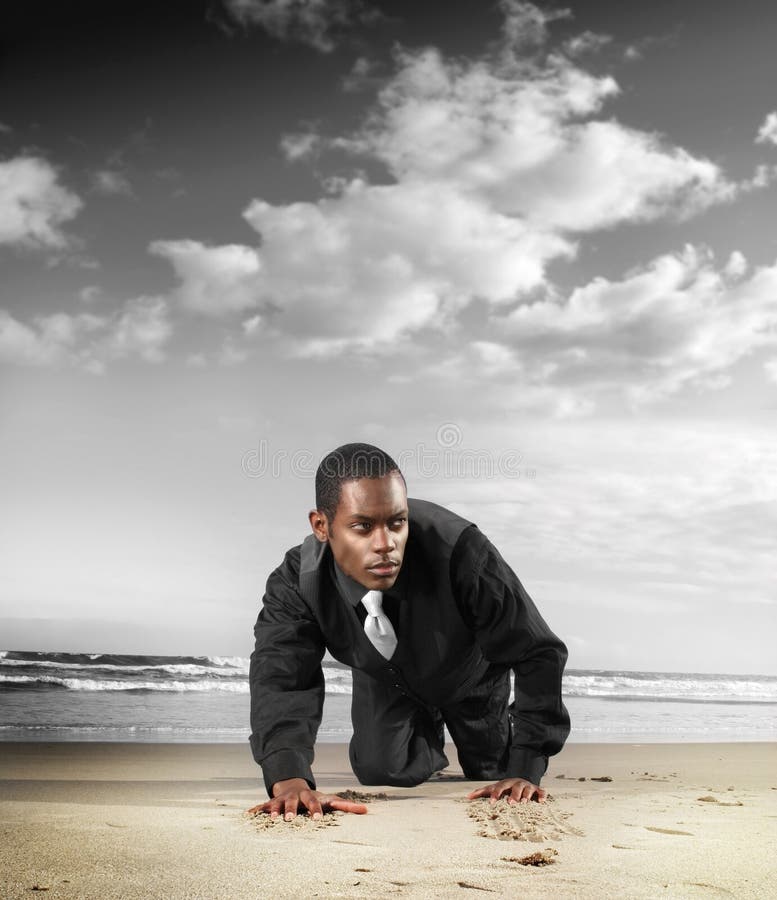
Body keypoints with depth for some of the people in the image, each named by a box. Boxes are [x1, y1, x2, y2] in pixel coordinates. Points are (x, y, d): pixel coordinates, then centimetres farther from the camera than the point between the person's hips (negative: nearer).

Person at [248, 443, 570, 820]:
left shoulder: (460, 550, -45)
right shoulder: (296, 580, -36)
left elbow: (539, 653, -38)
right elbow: (280, 676, -45)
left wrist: (525, 770, -41)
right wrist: (288, 780, -64)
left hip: (470, 678, -1)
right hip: (385, 682, 1)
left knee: (491, 769, 15)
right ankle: (427, 739, 30)